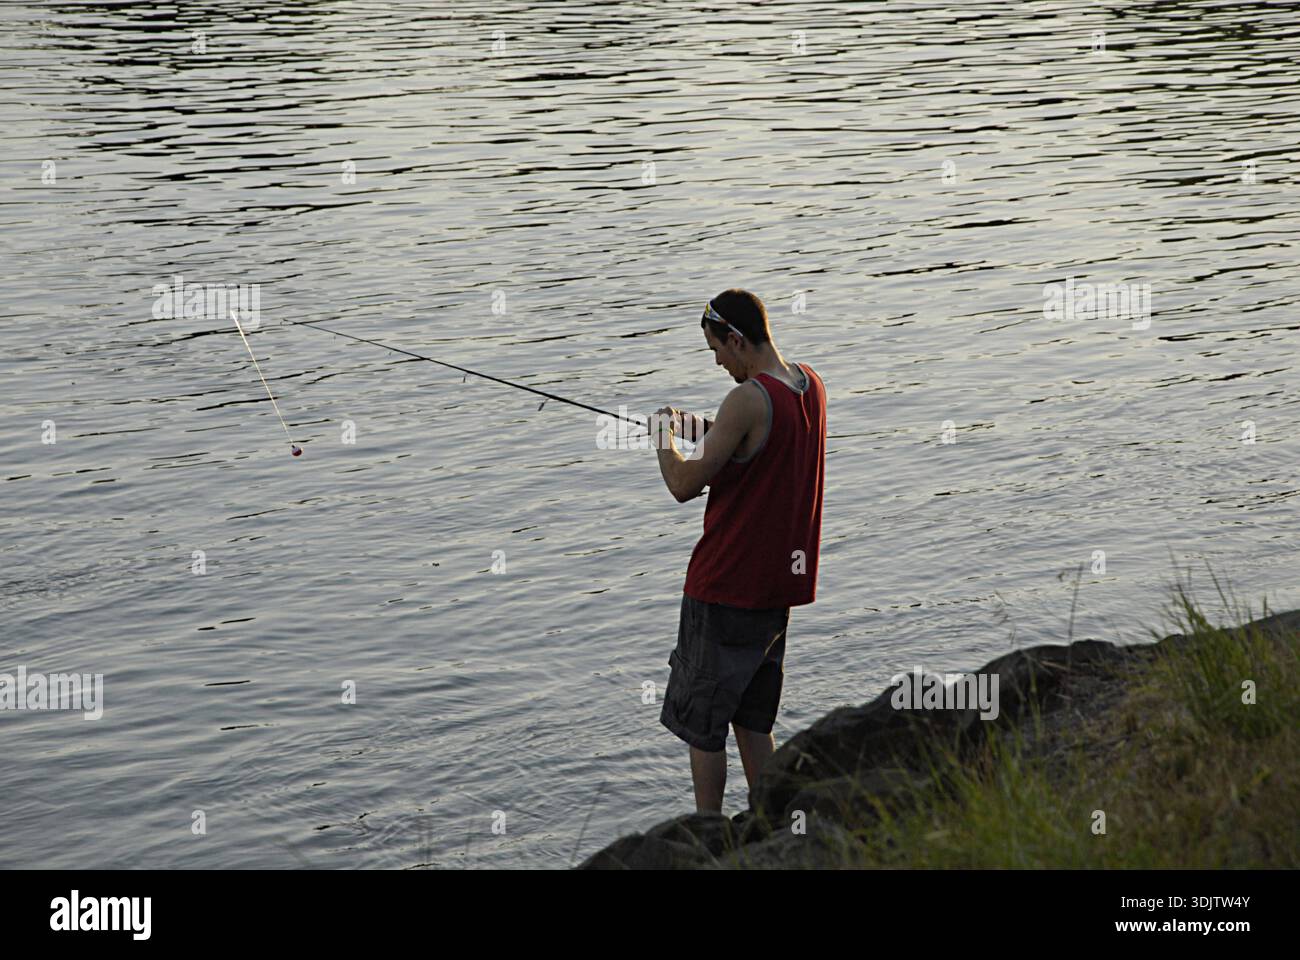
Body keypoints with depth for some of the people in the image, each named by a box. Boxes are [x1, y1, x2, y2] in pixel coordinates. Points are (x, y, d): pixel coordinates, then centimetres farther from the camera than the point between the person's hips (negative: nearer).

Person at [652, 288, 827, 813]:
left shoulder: (748, 400, -22)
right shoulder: (810, 384, 4)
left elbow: (685, 485, -19)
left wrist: (664, 438, -1)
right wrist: (706, 429, 14)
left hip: (725, 587, -8)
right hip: (780, 581, 8)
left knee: (701, 722, 3)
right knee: (752, 720, 16)